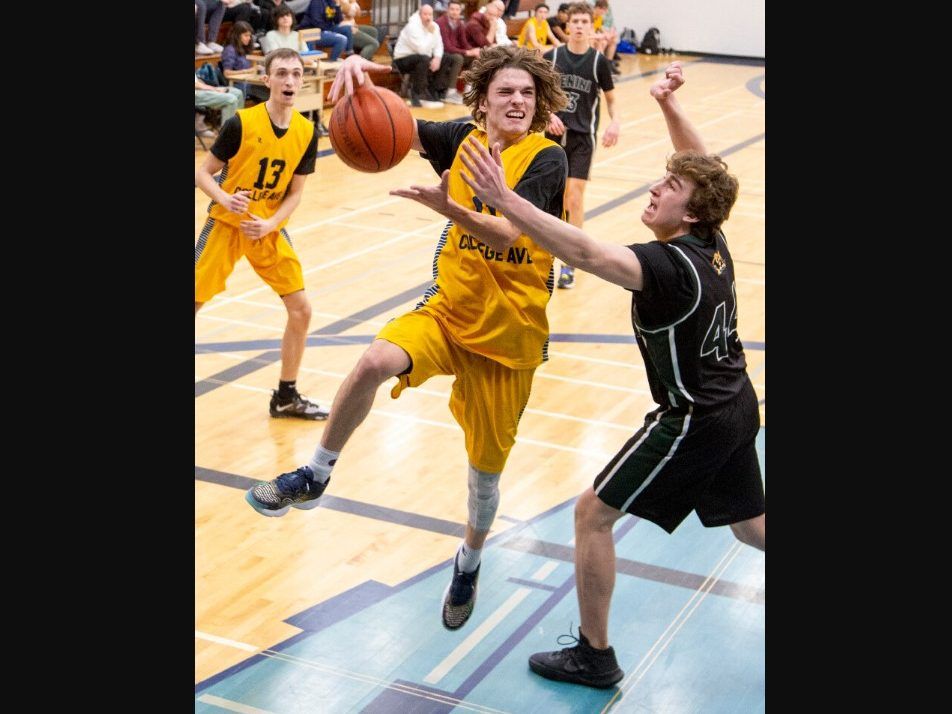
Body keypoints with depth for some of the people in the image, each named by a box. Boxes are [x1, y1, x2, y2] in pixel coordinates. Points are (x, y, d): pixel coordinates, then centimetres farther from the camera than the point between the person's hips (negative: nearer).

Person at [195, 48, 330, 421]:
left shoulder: (306, 133, -6)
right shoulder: (240, 123, -17)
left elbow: (295, 193, 0)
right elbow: (203, 173, -10)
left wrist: (269, 225, -16)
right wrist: (224, 198, -30)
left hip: (269, 228, 4)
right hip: (227, 223, -4)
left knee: (301, 309, 1)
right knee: (196, 302, -7)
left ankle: (286, 396, 18)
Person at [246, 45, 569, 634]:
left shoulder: (547, 158, -14)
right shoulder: (464, 140, -1)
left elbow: (506, 234, -27)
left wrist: (448, 207, -44)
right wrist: (357, 74, -29)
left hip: (509, 332, -2)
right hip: (448, 309, 3)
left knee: (486, 469, 8)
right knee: (374, 364, -30)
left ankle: (470, 560, 39)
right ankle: (316, 475, -8)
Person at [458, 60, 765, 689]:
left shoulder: (672, 266, -27)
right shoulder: (711, 242, -4)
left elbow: (584, 252, -42)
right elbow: (702, 166, 14)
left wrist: (502, 198, -48)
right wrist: (669, 104, 5)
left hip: (694, 420, -9)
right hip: (736, 407, 9)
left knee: (593, 513, 2)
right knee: (749, 524, 25)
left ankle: (594, 656, 11)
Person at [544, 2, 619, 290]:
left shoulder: (598, 61, -4)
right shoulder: (551, 57, -1)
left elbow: (610, 99, 4)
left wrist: (615, 123, -14)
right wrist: (549, 115, -12)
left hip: (582, 137, -2)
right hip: (554, 134, 2)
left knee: (575, 197, -10)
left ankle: (569, 263, -3)